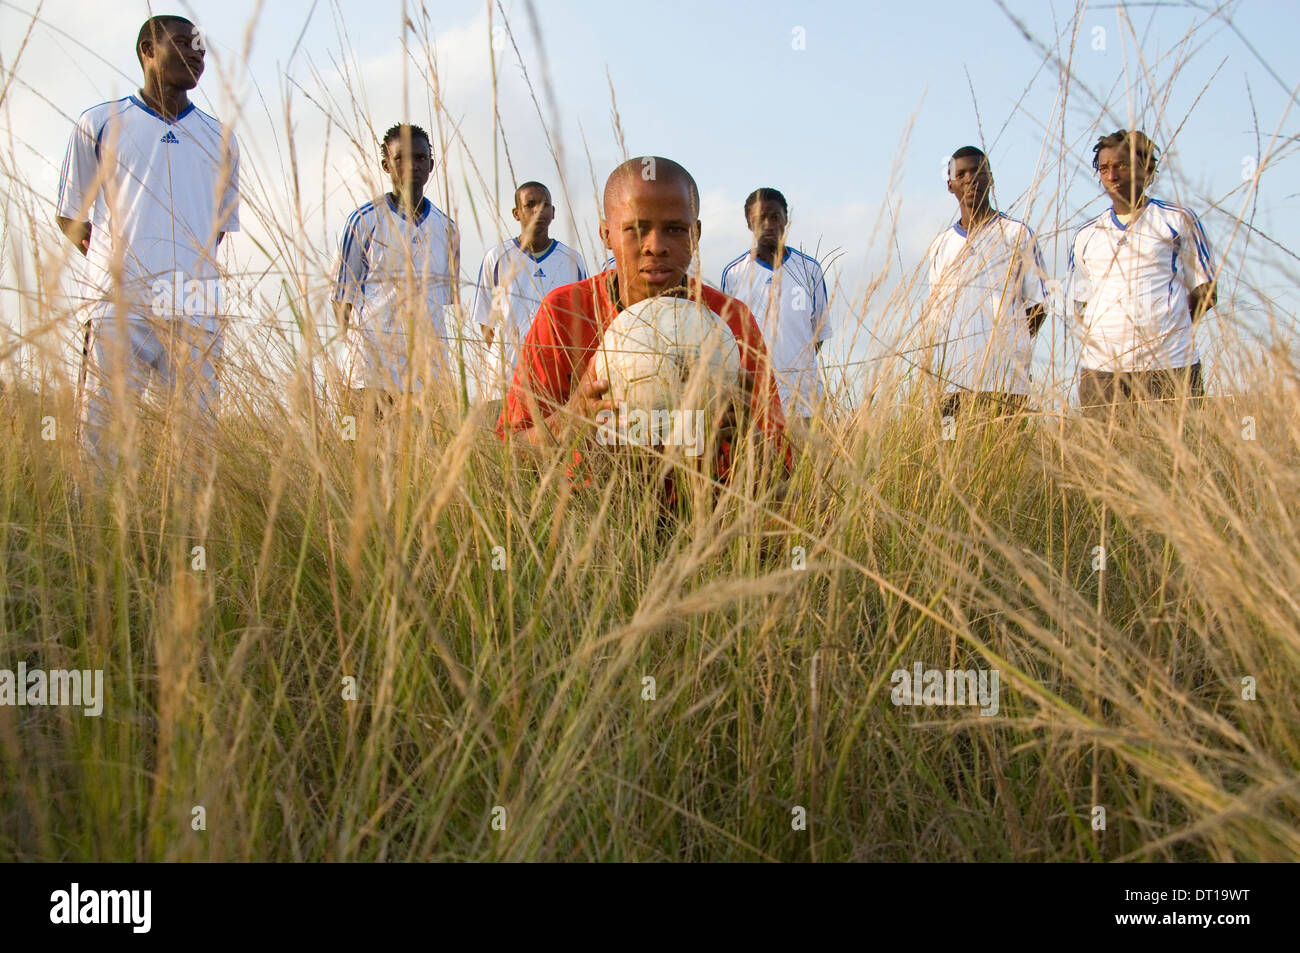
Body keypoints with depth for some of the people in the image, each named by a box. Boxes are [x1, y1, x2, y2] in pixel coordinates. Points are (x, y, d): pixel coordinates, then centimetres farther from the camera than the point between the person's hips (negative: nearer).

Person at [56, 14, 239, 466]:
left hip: (196, 313, 2)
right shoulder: (99, 124, 11)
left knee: (196, 440, -1)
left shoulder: (218, 139, 17)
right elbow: (70, 215, 15)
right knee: (100, 435, -5)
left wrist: (187, 266, 13)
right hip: (118, 308, -2)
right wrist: (112, 262, 6)